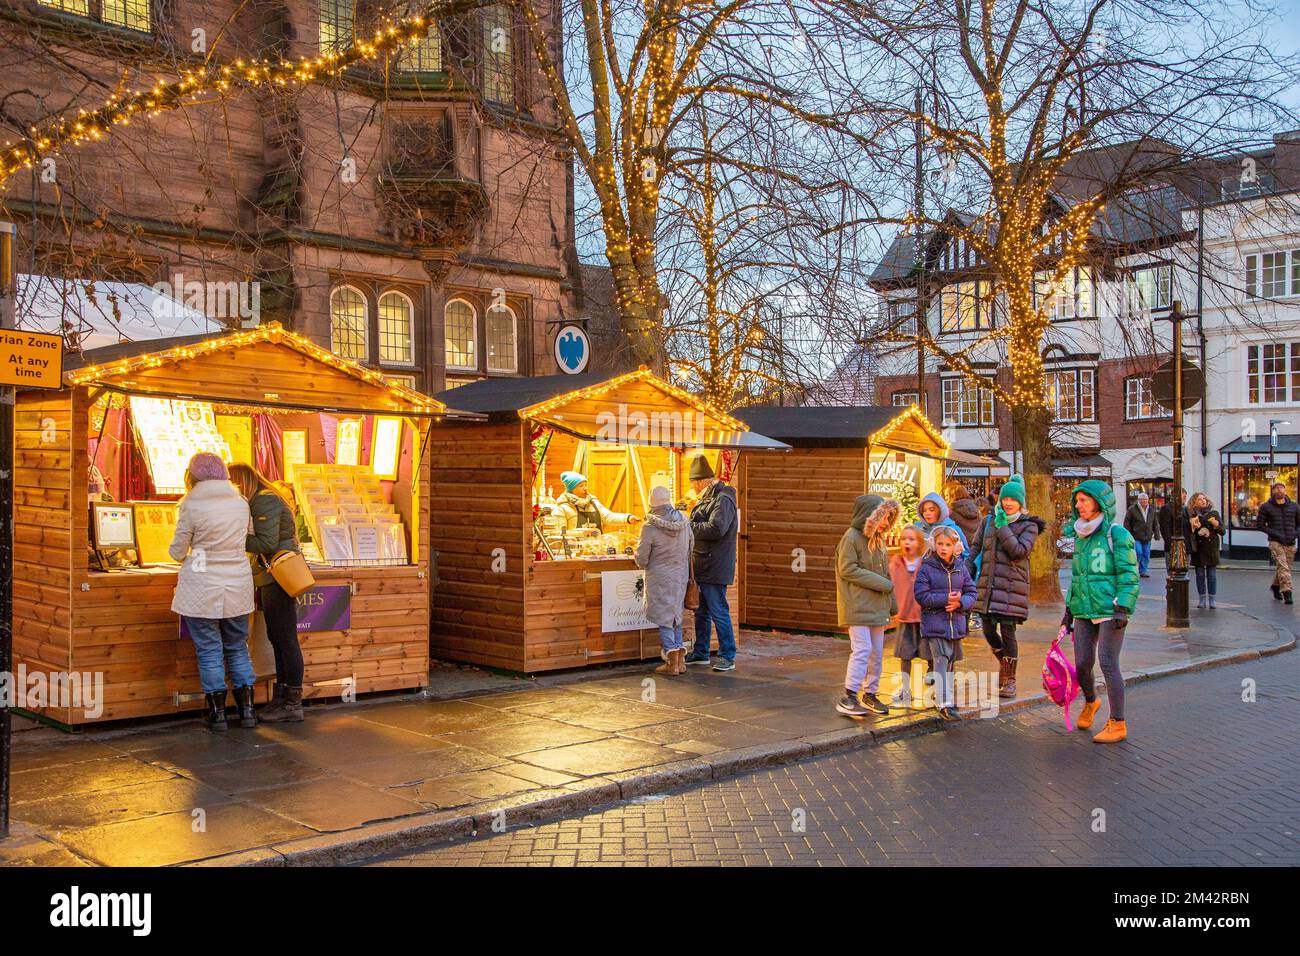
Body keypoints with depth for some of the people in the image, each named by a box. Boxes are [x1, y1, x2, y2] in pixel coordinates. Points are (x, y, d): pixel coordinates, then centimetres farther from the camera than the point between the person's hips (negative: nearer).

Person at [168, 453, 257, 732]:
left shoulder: (191, 504, -10)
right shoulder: (241, 503, 3)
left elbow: (177, 552, -4)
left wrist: (184, 554, 19)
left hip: (202, 589, -4)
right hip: (237, 586, 4)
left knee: (209, 651, 5)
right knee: (238, 648, 15)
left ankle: (217, 713, 10)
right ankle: (247, 709, 16)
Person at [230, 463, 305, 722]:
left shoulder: (265, 500, -12)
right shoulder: (257, 501, 19)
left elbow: (267, 543, -19)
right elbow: (260, 541, 16)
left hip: (279, 577, -10)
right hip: (271, 578, 10)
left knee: (285, 640, -5)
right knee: (277, 639, 13)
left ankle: (293, 705, 0)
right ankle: (281, 700, 21)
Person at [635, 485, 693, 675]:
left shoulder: (650, 527, -16)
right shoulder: (684, 521, 0)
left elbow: (641, 560, -10)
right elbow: (690, 550, 10)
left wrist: (639, 547, 11)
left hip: (659, 578, -5)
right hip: (681, 575, 5)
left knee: (664, 619, 3)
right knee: (676, 617, 17)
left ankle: (672, 663, 4)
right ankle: (680, 660, 19)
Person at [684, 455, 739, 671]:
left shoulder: (723, 499, -15)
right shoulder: (708, 498, 17)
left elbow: (716, 529, -27)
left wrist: (689, 526, -18)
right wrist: (688, 521, 7)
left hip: (715, 568, -10)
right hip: (702, 566, 10)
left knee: (718, 612, -6)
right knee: (702, 611, 17)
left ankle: (728, 657, 0)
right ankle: (700, 653, 27)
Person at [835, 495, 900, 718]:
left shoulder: (878, 540, 16)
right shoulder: (852, 537, -10)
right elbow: (847, 569, -16)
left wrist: (891, 603, 15)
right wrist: (881, 583, -15)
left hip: (877, 607, 8)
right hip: (857, 606, -8)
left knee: (877, 653, 10)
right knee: (862, 649, -13)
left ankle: (869, 694, 21)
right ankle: (848, 698, -8)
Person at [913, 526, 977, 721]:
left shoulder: (961, 567, 8)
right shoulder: (926, 568, -5)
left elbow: (971, 593, 8)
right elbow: (921, 595, -10)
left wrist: (960, 602, -13)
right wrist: (946, 599, -19)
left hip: (956, 623, 5)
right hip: (934, 623, -5)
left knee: (950, 662, 15)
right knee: (941, 661, -13)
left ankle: (947, 697, 29)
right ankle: (945, 704, -17)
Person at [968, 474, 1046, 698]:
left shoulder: (1029, 526, 0)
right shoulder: (989, 521, 12)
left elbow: (1018, 551, -15)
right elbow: (975, 548, 16)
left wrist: (1003, 527, -13)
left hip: (1012, 586, -4)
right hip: (987, 585, 4)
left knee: (1007, 633, -4)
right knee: (989, 631, 6)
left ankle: (1009, 679, 11)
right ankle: (1005, 663, 34)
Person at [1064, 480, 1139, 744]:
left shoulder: (1117, 534, -7)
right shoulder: (1080, 536, 14)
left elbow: (1129, 574, -10)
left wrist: (1123, 608, -17)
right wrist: (1069, 607, 21)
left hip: (1110, 611, -6)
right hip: (1084, 611, 6)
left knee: (1108, 664, -7)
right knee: (1082, 664, 6)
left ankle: (1118, 724, 2)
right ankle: (1090, 702, 36)